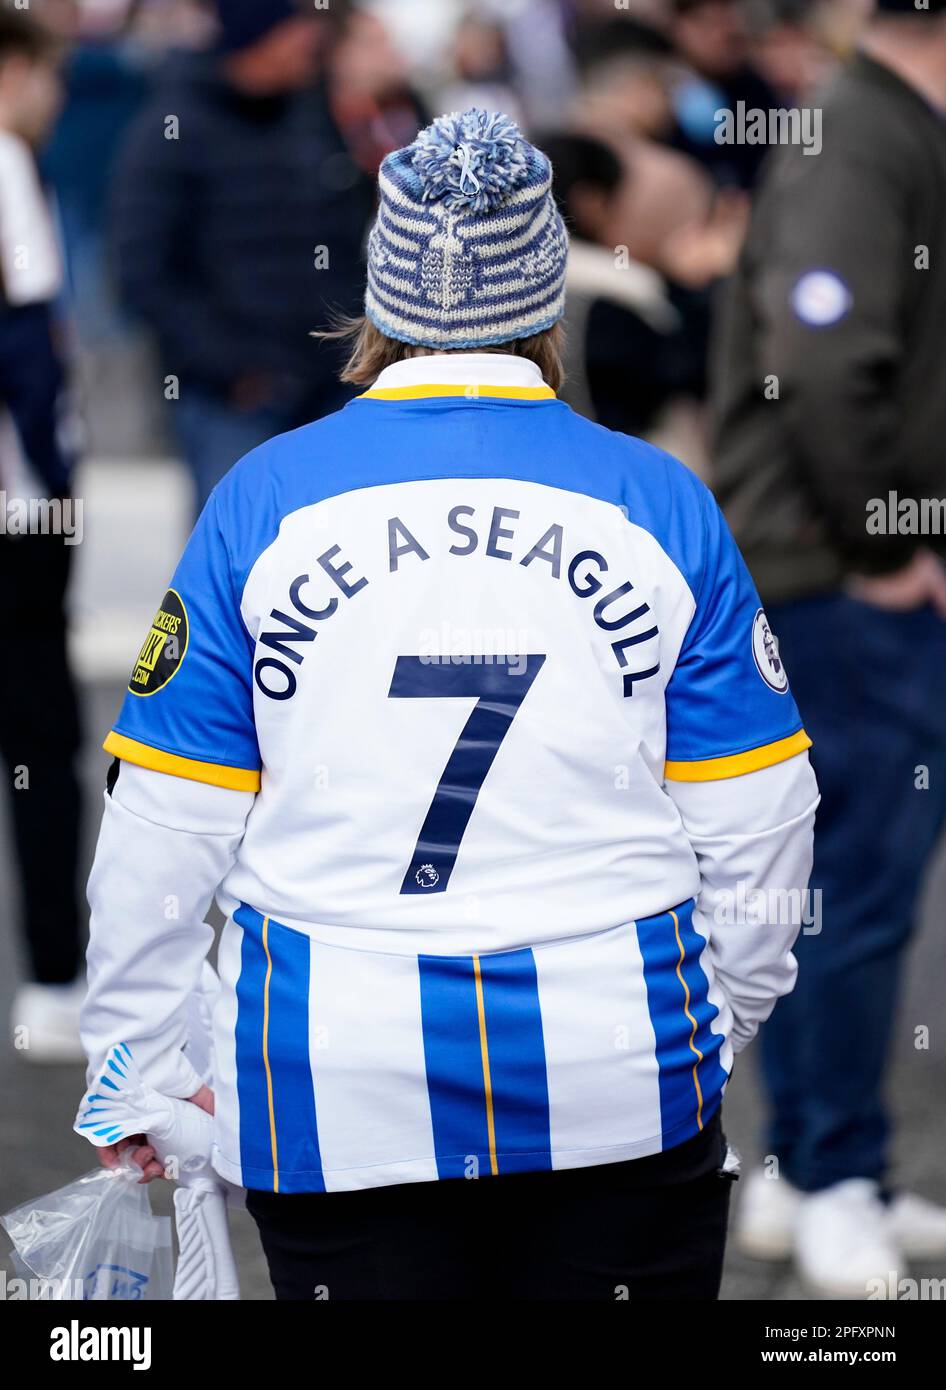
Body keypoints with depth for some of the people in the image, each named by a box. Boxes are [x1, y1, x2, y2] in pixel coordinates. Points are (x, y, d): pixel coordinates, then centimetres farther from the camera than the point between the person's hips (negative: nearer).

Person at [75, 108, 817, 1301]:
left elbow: (168, 822, -1)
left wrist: (135, 1065, 10)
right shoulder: (658, 503, 0)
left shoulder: (264, 500, -2)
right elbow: (754, 824, 3)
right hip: (616, 1070, 0)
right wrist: (721, 1018, 20)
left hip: (334, 1086, 0)